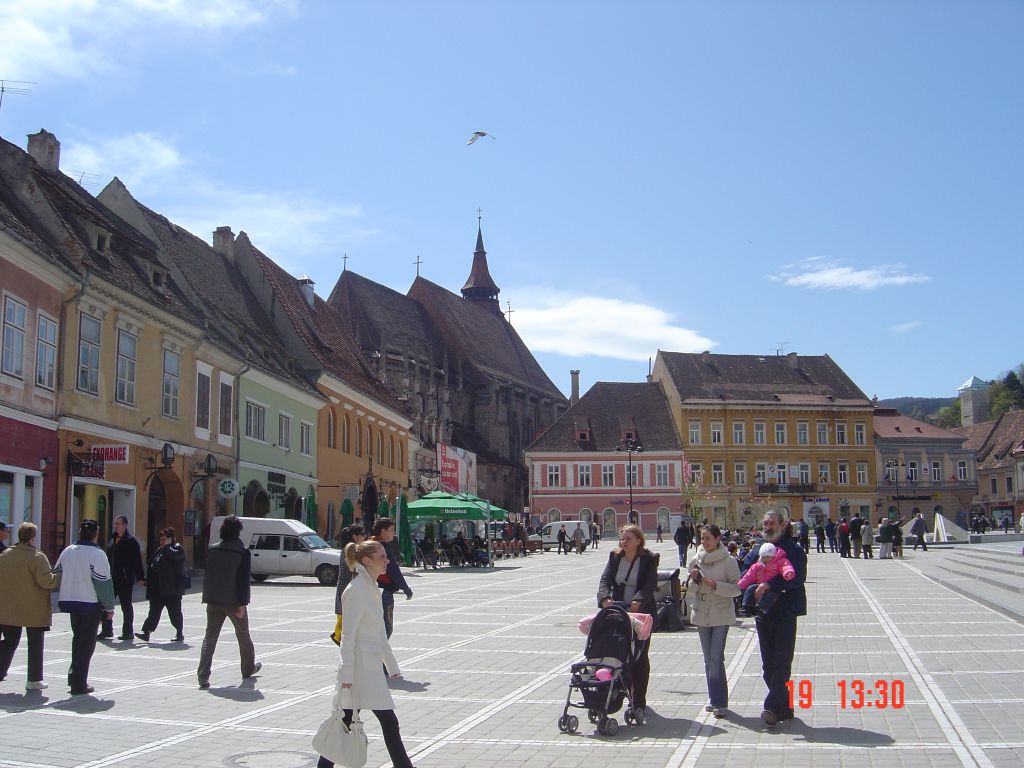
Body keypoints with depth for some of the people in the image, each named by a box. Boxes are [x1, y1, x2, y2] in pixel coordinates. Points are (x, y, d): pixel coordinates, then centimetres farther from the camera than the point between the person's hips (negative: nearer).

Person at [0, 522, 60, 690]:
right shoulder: (37, 557, -15)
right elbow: (45, 581, -20)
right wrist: (60, 578, -4)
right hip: (34, 609, -4)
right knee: (35, 644, 7)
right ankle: (34, 680, 11)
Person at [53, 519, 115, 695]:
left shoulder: (67, 551, 5)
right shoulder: (97, 554, -14)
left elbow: (56, 574, 12)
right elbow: (104, 582, -14)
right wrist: (109, 607, -6)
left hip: (70, 601, 6)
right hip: (91, 604, -6)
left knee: (78, 639, 22)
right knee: (86, 643, 3)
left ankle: (74, 675, 22)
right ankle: (79, 684, 4)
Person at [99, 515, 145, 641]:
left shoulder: (131, 541, -8)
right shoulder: (112, 540, 14)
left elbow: (137, 560, -10)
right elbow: (108, 558, 19)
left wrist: (140, 577, -14)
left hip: (125, 579, -7)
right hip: (112, 578, 7)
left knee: (126, 605, 2)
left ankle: (128, 632, 10)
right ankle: (106, 630, 14)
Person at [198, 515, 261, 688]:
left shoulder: (212, 550, 4)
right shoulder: (243, 552, -9)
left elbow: (207, 575, 10)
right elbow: (244, 579, -14)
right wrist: (242, 603, -13)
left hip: (214, 601, 3)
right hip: (233, 601, -3)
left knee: (210, 636, 3)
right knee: (243, 635, 16)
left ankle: (203, 674, -11)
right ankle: (249, 668, 32)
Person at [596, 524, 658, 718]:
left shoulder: (649, 559, -6)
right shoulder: (614, 557, 5)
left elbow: (650, 584, -18)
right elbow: (605, 579, -6)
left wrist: (638, 601, -36)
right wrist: (605, 597, -26)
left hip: (642, 612, -3)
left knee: (640, 656, 1)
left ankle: (639, 701, 9)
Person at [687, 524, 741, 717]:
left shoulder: (728, 561, -9)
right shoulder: (697, 560, 6)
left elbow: (737, 588, -11)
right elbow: (691, 589, 14)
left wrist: (715, 585, -21)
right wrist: (694, 580, -8)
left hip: (721, 614, -5)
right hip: (701, 614, 5)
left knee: (716, 659, -12)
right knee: (708, 660, 12)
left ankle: (720, 702, -5)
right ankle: (714, 698, 23)